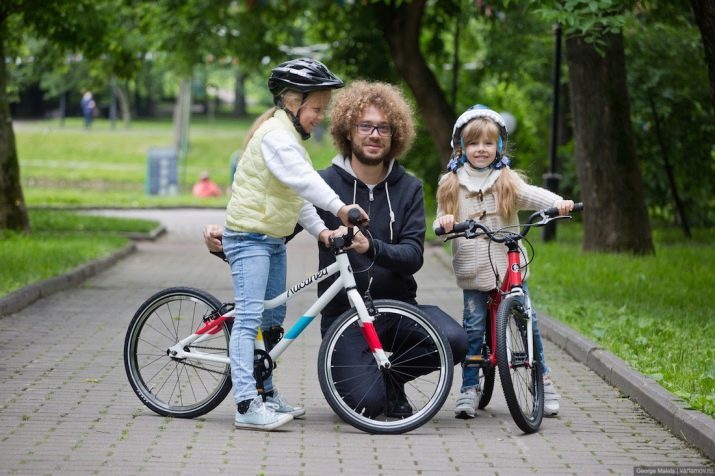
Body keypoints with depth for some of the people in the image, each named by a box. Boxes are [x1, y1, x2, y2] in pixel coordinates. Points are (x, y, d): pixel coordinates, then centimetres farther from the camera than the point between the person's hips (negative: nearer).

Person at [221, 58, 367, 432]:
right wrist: (338, 206, -41)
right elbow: (301, 178, -32)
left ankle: (266, 395, 26)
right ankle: (247, 406, -21)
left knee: (273, 318, 15)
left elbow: (297, 192, 18)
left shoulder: (289, 135, 16)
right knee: (249, 318, -15)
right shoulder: (275, 134, -18)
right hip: (249, 236, -11)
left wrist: (319, 229, 8)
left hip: (274, 239, 11)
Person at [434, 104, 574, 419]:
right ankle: (469, 388, 6)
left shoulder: (507, 180, 3)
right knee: (473, 327, -3)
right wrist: (444, 223, -19)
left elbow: (532, 195, -12)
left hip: (510, 266, 0)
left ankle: (543, 381, 18)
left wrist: (558, 203, -32)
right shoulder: (451, 184, 7)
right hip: (472, 271, 0)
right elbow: (441, 222, 6)